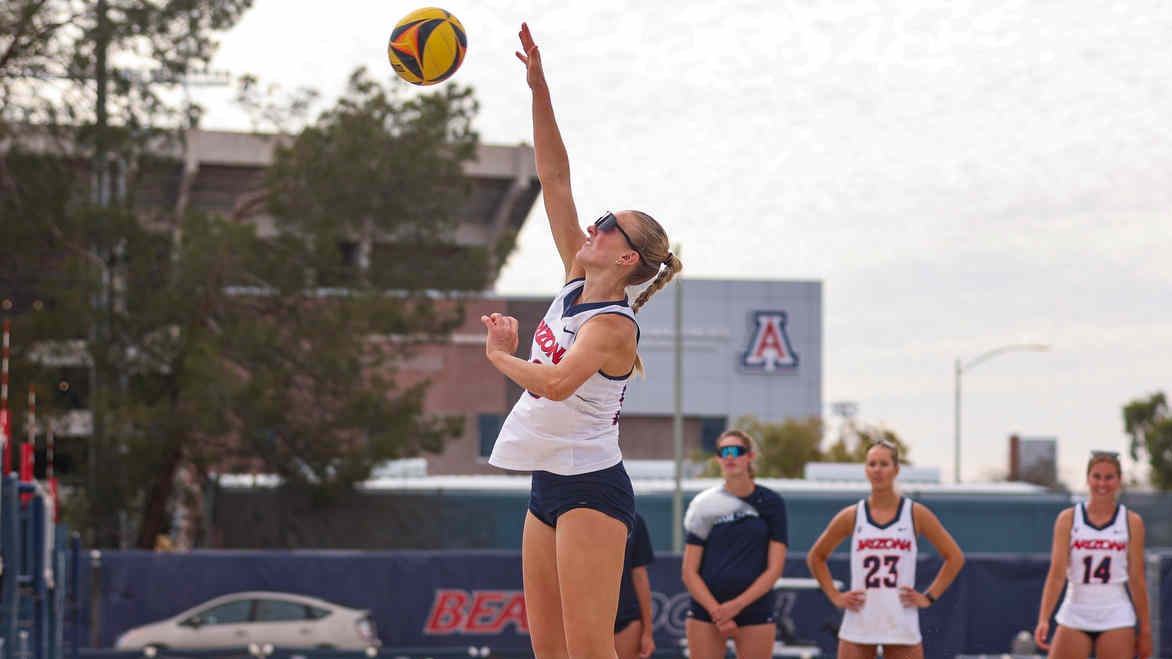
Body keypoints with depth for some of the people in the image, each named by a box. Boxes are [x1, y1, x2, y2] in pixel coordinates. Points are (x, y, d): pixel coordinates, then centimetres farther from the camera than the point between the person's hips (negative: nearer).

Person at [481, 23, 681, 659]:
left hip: (591, 487, -9)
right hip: (550, 485, 9)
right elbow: (555, 179, 8)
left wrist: (500, 354, -14)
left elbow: (557, 381, -31)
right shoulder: (576, 281, 9)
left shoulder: (614, 324, -13)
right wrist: (538, 88, 3)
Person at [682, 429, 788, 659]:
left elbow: (774, 569, -2)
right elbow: (689, 573, 1)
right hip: (705, 610, 0)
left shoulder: (770, 503, 2)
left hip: (755, 611, 0)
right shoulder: (705, 504, 3)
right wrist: (716, 612, -12)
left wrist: (737, 605, -12)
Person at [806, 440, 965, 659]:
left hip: (902, 626, -1)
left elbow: (955, 557, 8)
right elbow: (815, 557, 16)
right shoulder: (852, 516, 5)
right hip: (858, 624, 1)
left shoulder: (916, 514, 3)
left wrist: (929, 597, 0)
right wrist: (835, 596, 6)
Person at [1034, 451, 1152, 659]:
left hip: (1116, 617, 0)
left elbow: (1137, 579, 5)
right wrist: (1043, 619, -15)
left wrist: (1145, 630, 4)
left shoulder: (1131, 522, 3)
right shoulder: (1068, 519, 2)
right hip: (1074, 616, 0)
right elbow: (1056, 574, -4)